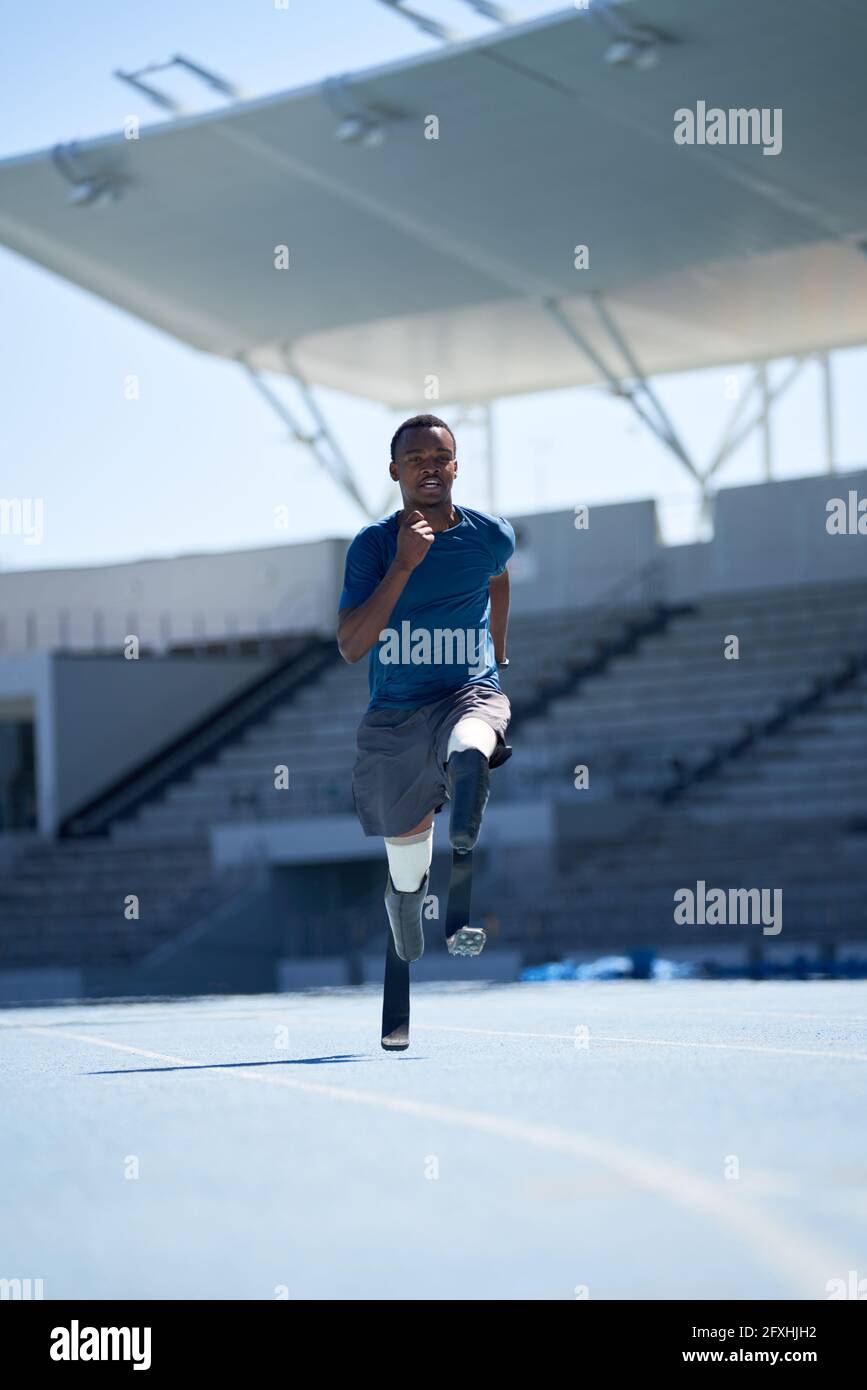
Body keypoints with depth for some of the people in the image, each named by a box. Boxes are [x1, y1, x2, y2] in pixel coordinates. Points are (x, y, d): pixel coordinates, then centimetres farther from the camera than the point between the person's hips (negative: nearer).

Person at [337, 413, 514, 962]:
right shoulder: (373, 544, -9)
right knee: (406, 842, 15)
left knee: (469, 755, -40)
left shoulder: (490, 535, -3)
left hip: (470, 692, -1)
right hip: (394, 713, 1)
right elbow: (350, 646, -19)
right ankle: (406, 897, 51)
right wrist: (404, 564, -26)